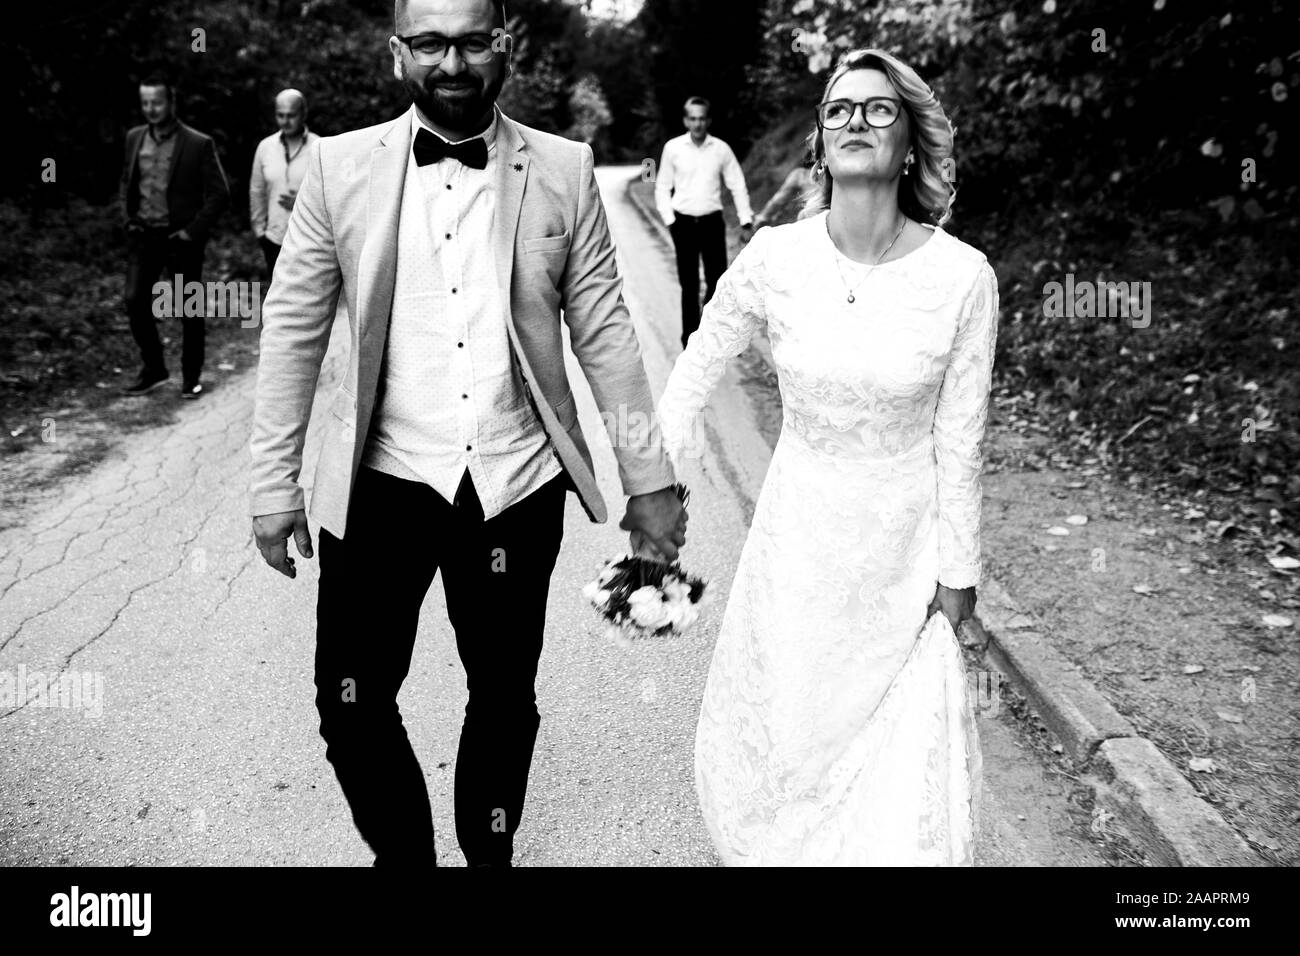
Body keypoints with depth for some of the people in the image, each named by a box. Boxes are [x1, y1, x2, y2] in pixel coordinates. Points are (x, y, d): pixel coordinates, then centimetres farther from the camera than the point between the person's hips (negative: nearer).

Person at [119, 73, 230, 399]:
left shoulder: (198, 144, -8)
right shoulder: (134, 138, 8)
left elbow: (219, 193, -8)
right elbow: (125, 183, 20)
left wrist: (193, 231, -12)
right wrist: (128, 219, 7)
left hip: (181, 237, -4)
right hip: (143, 235, 4)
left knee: (189, 310, 3)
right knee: (135, 301, -2)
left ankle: (191, 378, 16)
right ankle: (152, 370, 13)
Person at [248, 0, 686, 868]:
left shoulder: (564, 170, -1)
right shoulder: (340, 166, -1)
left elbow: (604, 330, 1)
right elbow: (294, 328, 2)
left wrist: (649, 477, 0)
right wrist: (275, 484, 1)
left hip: (518, 486, 0)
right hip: (381, 483, 0)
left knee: (505, 696, 15)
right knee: (352, 703, 5)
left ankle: (490, 851, 41)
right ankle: (404, 852, 34)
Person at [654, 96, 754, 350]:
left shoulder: (721, 149, 1)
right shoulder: (673, 148, -1)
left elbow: (738, 186, 5)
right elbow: (662, 188, 5)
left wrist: (746, 221, 0)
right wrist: (669, 220, -3)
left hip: (712, 222, 1)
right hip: (684, 223, -1)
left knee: (717, 281, 0)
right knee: (689, 285, 4)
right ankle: (690, 339, 12)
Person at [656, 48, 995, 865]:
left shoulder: (963, 276, -17)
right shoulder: (775, 258, -13)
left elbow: (960, 443, -9)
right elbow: (697, 368, 2)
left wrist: (958, 572, -2)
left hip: (906, 545, -1)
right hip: (800, 532, 2)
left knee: (908, 752, 6)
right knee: (786, 723, 18)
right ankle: (771, 843, 50)